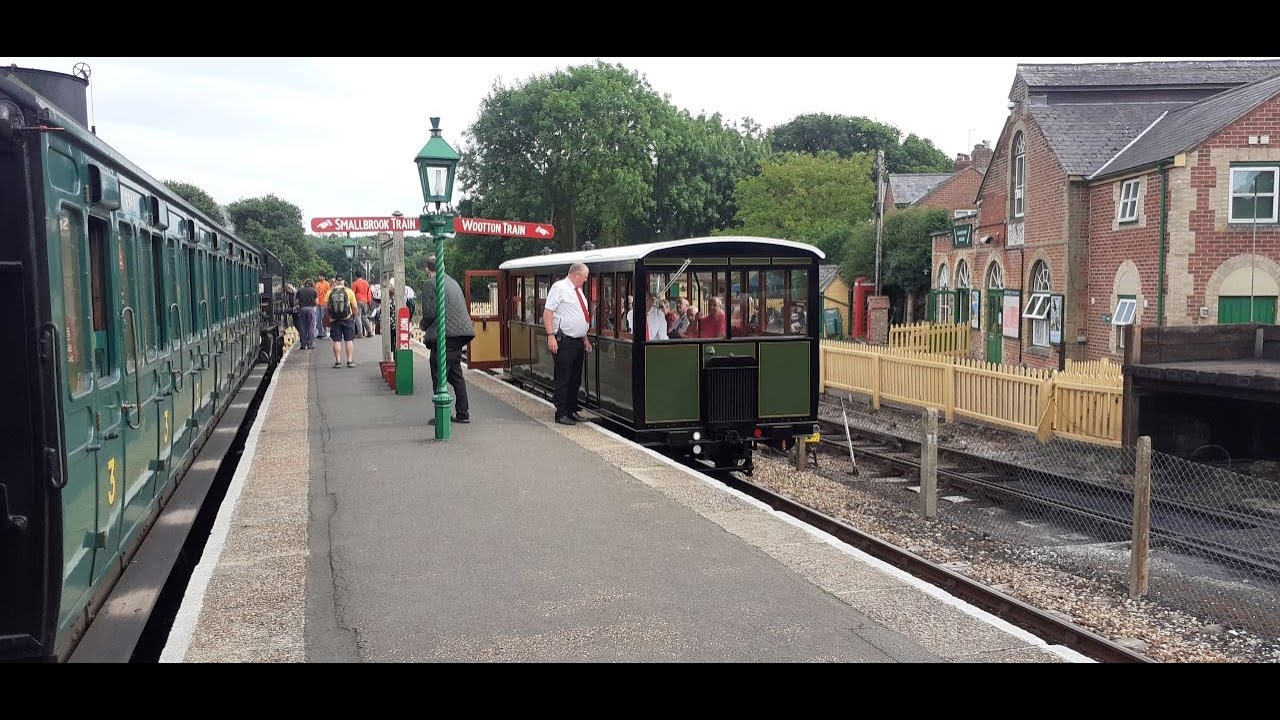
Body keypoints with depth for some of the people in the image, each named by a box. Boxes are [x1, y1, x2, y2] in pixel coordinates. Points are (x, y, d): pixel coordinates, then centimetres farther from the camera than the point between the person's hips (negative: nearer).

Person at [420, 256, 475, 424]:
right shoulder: (453, 282, 17)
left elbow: (429, 314, -16)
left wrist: (424, 328, 6)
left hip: (443, 336, -8)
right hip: (459, 334, 8)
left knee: (439, 377, -1)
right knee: (456, 375, 16)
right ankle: (463, 414, 18)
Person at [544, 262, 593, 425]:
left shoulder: (578, 290, 18)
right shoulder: (560, 288, -9)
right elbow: (547, 312, -15)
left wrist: (585, 339, 24)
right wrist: (551, 336, -23)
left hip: (578, 341, 9)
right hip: (564, 341, -9)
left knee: (575, 379, 13)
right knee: (563, 379, -6)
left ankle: (572, 411, 21)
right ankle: (561, 414, -2)